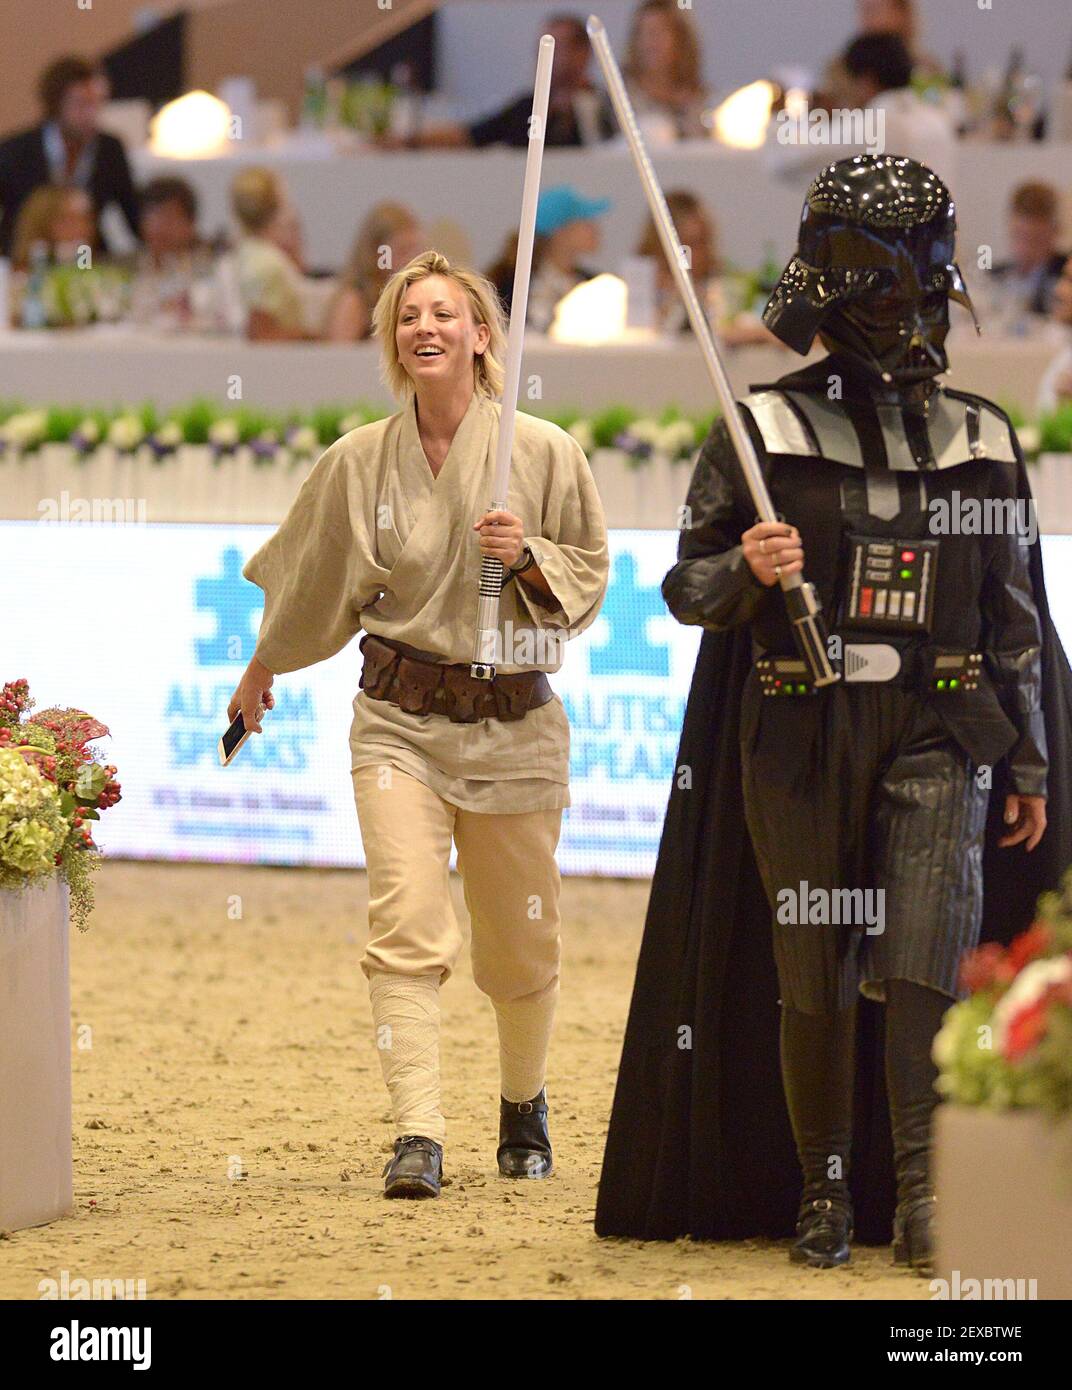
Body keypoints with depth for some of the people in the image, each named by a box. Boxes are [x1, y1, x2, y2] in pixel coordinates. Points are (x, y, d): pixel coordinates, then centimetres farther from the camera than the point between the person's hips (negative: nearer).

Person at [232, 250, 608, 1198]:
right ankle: (418, 1136, -21)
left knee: (519, 942, 9)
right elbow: (312, 582, 17)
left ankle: (524, 1103, 35)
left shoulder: (543, 451, -4)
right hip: (401, 719, 0)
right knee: (406, 923, -16)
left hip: (515, 721, 0)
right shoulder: (361, 461, 1)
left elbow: (591, 576, 4)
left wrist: (528, 555, -16)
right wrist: (261, 669, 28)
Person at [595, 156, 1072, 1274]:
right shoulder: (764, 430, 2)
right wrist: (744, 572, -18)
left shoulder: (978, 439, 9)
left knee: (925, 955, -14)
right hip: (799, 733, -1)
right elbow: (685, 585, 5)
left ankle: (921, 1195, -14)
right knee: (812, 980, 3)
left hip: (937, 732, 1)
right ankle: (823, 1192, 16)